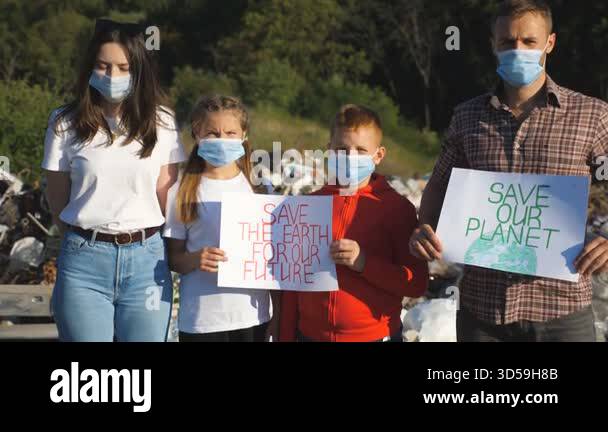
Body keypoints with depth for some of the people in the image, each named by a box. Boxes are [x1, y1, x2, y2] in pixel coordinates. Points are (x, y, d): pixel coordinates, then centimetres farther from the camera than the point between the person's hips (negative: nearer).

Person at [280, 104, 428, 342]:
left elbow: (417, 283, -8)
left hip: (374, 334, -2)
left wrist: (364, 263, -19)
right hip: (311, 333, 3)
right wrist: (286, 336, 7)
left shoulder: (396, 208, -4)